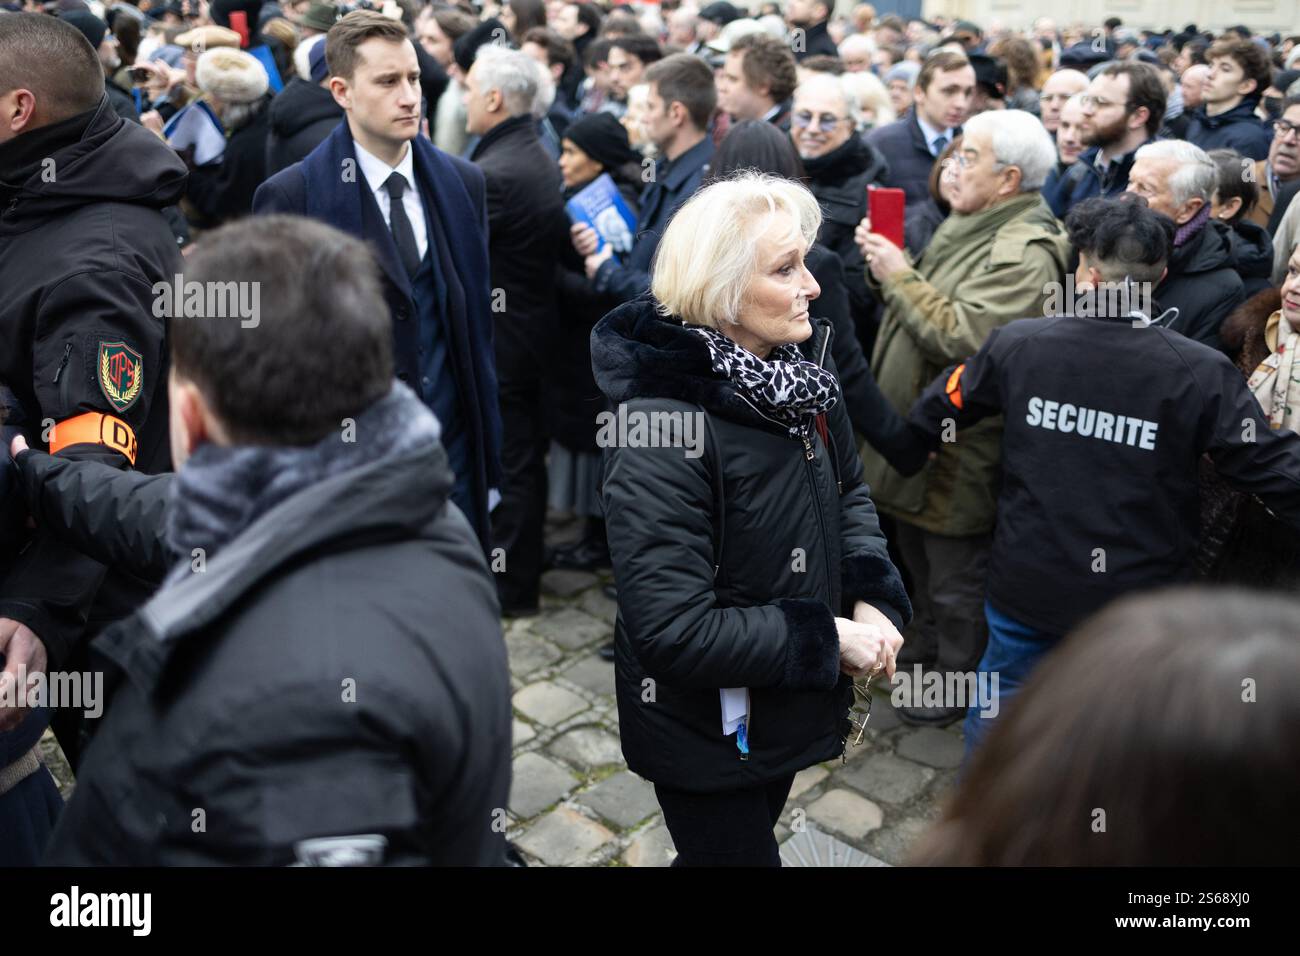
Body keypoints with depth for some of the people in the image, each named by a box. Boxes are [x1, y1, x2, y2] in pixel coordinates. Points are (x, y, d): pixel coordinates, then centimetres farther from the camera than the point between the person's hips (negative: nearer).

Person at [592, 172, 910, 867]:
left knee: (756, 830, 29)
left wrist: (874, 599, -8)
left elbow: (848, 490, 8)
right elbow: (674, 629, -31)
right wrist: (826, 638, -23)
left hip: (786, 702, 8)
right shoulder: (664, 426, -31)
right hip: (707, 729, -7)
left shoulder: (797, 371, -7)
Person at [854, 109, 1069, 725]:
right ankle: (927, 647, 46)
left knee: (954, 577, 7)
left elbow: (962, 334, -31)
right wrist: (887, 262, -3)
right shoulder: (969, 225, 11)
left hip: (958, 445, -10)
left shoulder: (1023, 253, -22)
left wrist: (898, 276, -23)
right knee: (918, 555, 25)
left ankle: (959, 681, 26)